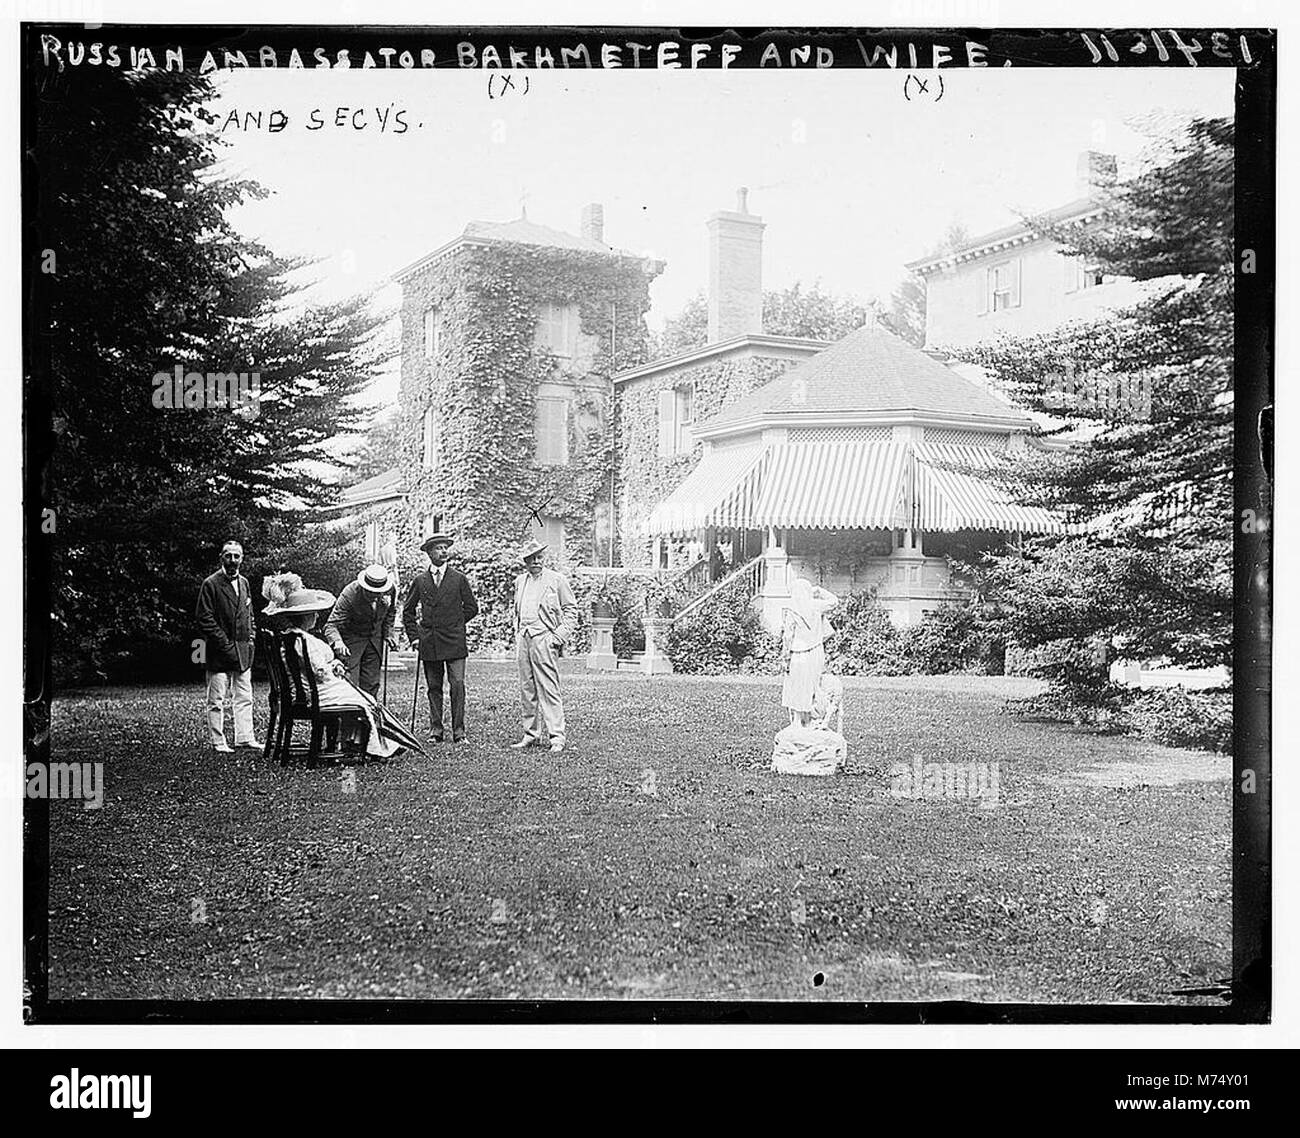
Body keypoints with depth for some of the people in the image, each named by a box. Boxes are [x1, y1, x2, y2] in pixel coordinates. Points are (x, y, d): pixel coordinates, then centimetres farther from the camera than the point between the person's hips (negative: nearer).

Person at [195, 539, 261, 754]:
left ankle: (245, 737, 15)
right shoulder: (211, 584, -8)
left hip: (243, 651, 6)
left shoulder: (244, 583, 13)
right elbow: (204, 618, -11)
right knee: (217, 701, 0)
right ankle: (217, 742, 5)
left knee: (244, 698, 9)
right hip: (219, 652, -6)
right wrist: (225, 643, -14)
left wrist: (251, 636, 9)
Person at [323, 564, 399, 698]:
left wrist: (388, 632, 1)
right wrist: (337, 642, -50)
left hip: (375, 638, 4)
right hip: (351, 639, -4)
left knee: (371, 685, 5)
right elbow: (331, 624, -31)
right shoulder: (349, 595, -31)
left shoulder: (391, 589, -17)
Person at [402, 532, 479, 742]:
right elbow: (408, 611, 16)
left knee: (457, 684, -8)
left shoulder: (459, 578, 4)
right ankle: (437, 731, 10)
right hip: (429, 643, 2)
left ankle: (458, 732, -5)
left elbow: (471, 607, 10)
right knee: (434, 687, 5)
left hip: (454, 641, -2)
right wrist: (414, 636, 9)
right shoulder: (420, 581, 8)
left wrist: (454, 624, 7)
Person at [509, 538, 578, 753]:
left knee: (548, 689, -10)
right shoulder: (520, 581, 16)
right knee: (527, 689, 7)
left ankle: (557, 737, -9)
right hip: (523, 639, 6)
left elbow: (571, 610, 1)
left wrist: (559, 637, -8)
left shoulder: (557, 580, 1)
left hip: (544, 638, -6)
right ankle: (531, 735, 14)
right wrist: (518, 634, 15)